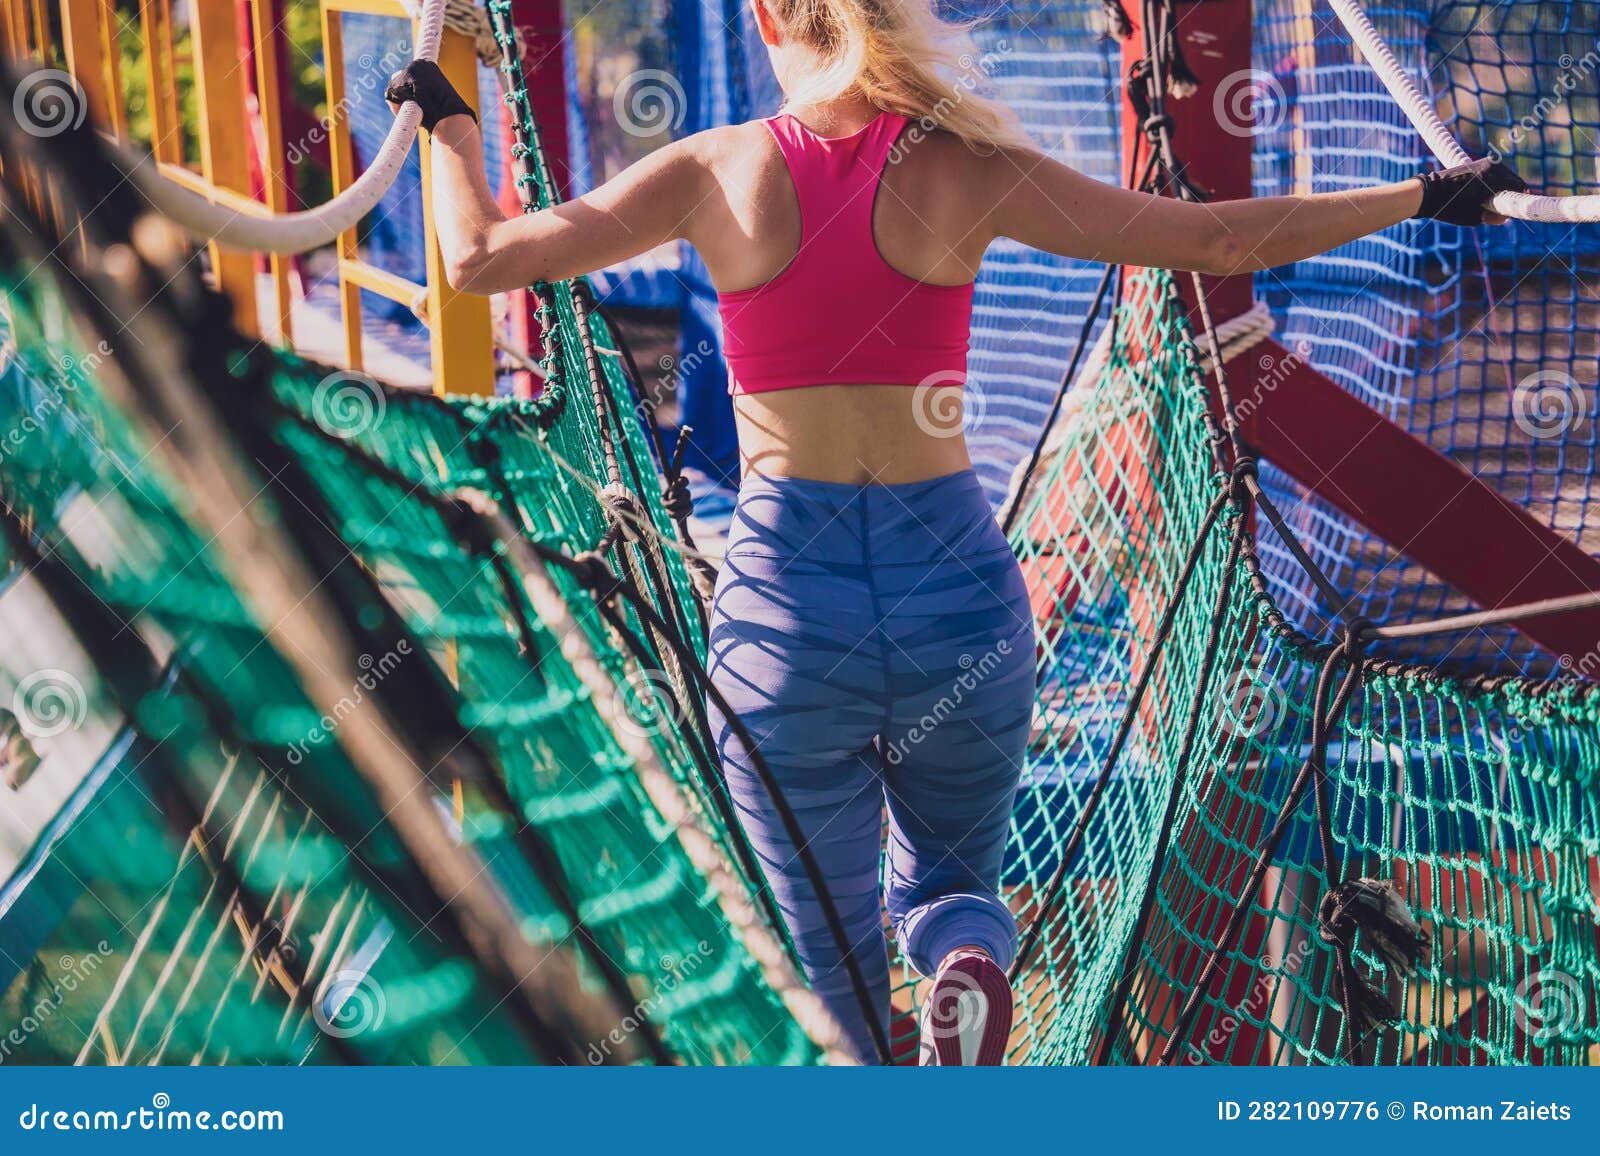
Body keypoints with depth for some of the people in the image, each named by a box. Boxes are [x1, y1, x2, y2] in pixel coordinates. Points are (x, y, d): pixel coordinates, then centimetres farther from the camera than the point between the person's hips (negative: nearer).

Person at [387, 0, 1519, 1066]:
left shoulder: (713, 171, -4)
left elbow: (478, 256, 1)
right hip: (957, 590, 1)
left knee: (832, 957, 14)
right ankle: (971, 956, -10)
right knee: (947, 880, 24)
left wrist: (450, 121, 21)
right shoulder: (968, 170, -4)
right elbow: (1229, 241, -3)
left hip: (785, 595, -1)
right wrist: (1429, 194, 9)